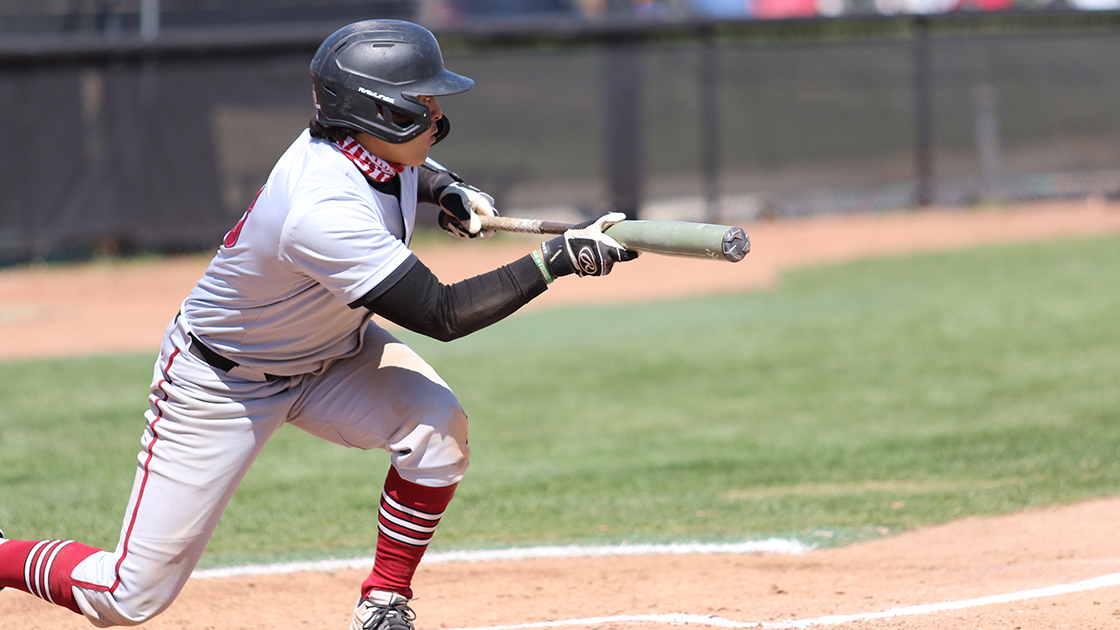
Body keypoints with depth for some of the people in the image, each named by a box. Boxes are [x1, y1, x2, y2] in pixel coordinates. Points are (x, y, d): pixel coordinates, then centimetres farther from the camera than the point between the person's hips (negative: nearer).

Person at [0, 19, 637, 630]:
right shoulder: (323, 212, -39)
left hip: (331, 352, 8)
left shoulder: (372, 148, -13)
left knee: (438, 426, -24)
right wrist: (557, 258, -38)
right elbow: (442, 315, -37)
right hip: (219, 382, -8)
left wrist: (448, 190, -4)